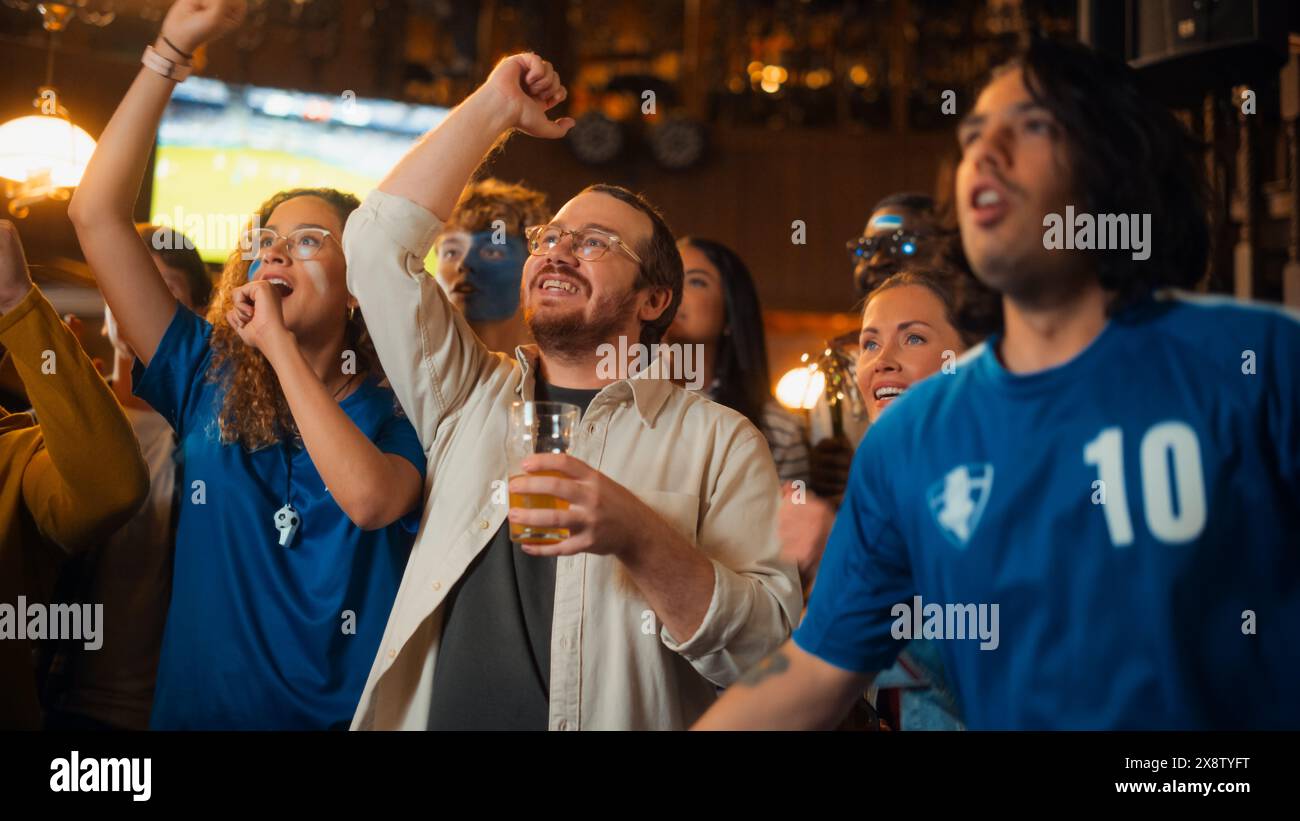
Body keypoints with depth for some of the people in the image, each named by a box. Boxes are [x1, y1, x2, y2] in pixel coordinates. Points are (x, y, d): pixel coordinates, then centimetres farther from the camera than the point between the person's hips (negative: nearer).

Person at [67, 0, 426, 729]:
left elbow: (370, 499, -26)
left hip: (352, 713, -2)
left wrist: (278, 345, -16)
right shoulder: (208, 380, 3)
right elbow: (97, 213, -2)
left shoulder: (398, 409, -3)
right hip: (202, 706, 2)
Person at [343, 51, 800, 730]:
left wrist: (637, 536, -18)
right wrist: (495, 108, 13)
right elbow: (379, 242, 10)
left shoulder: (719, 441, 4)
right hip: (437, 716, 4)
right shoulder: (470, 399, 14)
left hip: (626, 720, -4)